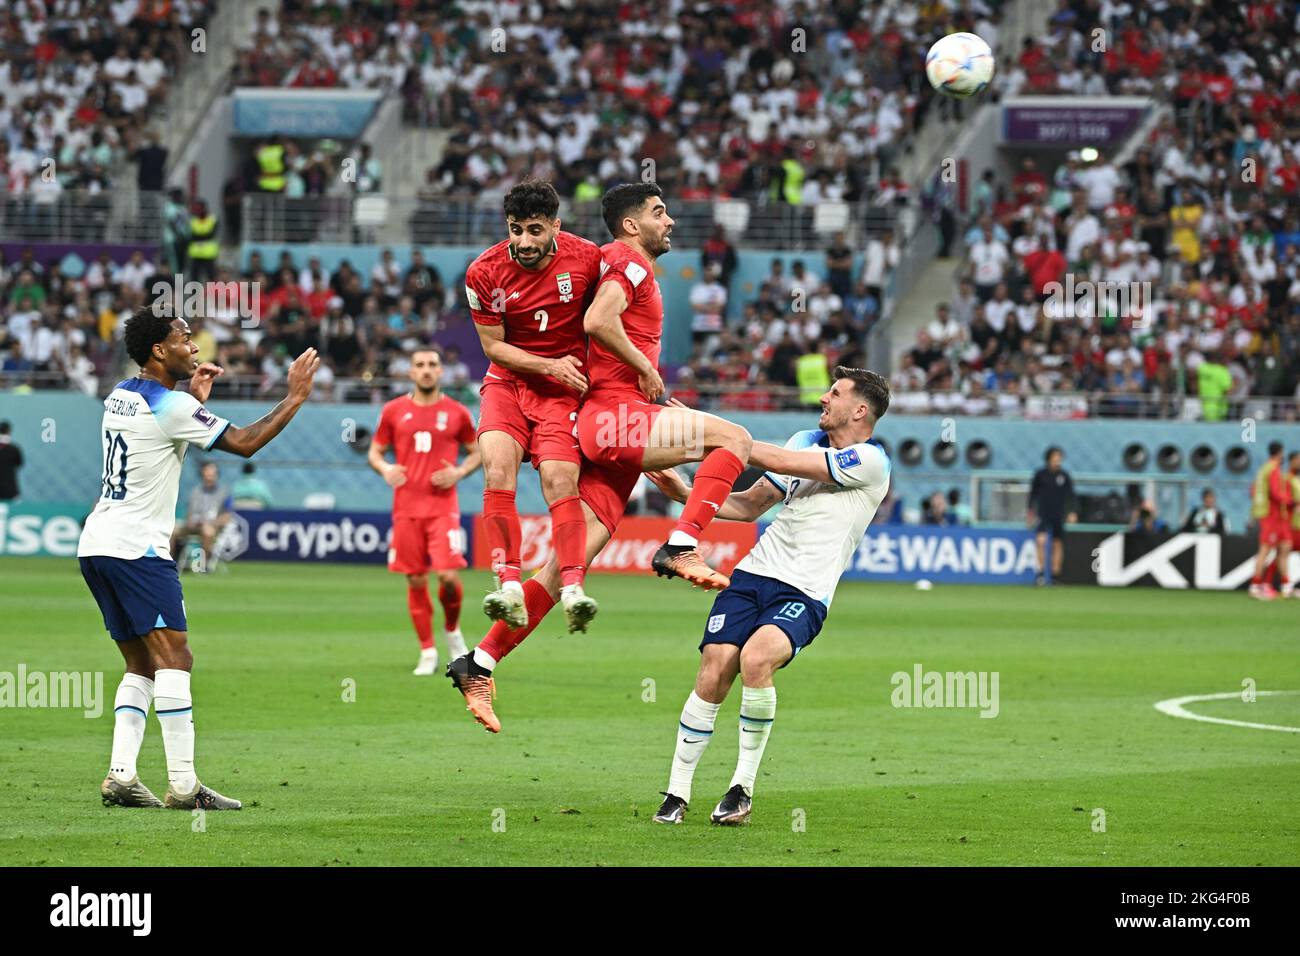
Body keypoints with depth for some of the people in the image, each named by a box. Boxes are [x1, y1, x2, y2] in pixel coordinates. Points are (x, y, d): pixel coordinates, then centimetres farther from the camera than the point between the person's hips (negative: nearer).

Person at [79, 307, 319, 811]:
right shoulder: (171, 407, -13)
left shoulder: (121, 396, 14)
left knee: (142, 665, 11)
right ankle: (182, 785, -18)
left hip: (96, 543, 9)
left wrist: (195, 398, 32)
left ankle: (121, 777, 2)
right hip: (137, 547, -9)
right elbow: (243, 443, -11)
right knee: (174, 658, -12)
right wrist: (295, 398, -3)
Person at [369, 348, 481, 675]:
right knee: (415, 581, 1)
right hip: (406, 509, 1)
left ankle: (452, 630, 15)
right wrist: (385, 469, -9)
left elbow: (477, 452, 13)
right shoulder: (394, 411, 7)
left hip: (443, 509, -1)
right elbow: (375, 452, 13)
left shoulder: (457, 413, 4)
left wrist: (459, 472, -7)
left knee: (449, 576, -14)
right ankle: (427, 653, 11)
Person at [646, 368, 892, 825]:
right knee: (712, 677, -12)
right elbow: (750, 504, 22)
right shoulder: (808, 441, 15)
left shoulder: (870, 462, -8)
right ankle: (677, 794, 0)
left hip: (803, 594, -6)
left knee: (755, 658, -31)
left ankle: (743, 787, -16)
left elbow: (780, 462, -14)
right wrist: (686, 493, 8)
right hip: (754, 574, 6)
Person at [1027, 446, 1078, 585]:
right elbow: (1033, 493, 10)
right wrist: (1031, 511, 9)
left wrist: (1072, 512, -7)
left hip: (1059, 515, 1)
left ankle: (1056, 573, 12)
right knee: (1041, 540, -18)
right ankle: (1041, 571, -14)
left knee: (1058, 543, 3)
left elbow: (1071, 495, 3)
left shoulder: (1064, 476, 2)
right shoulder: (1040, 475, 2)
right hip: (1043, 515, -1)